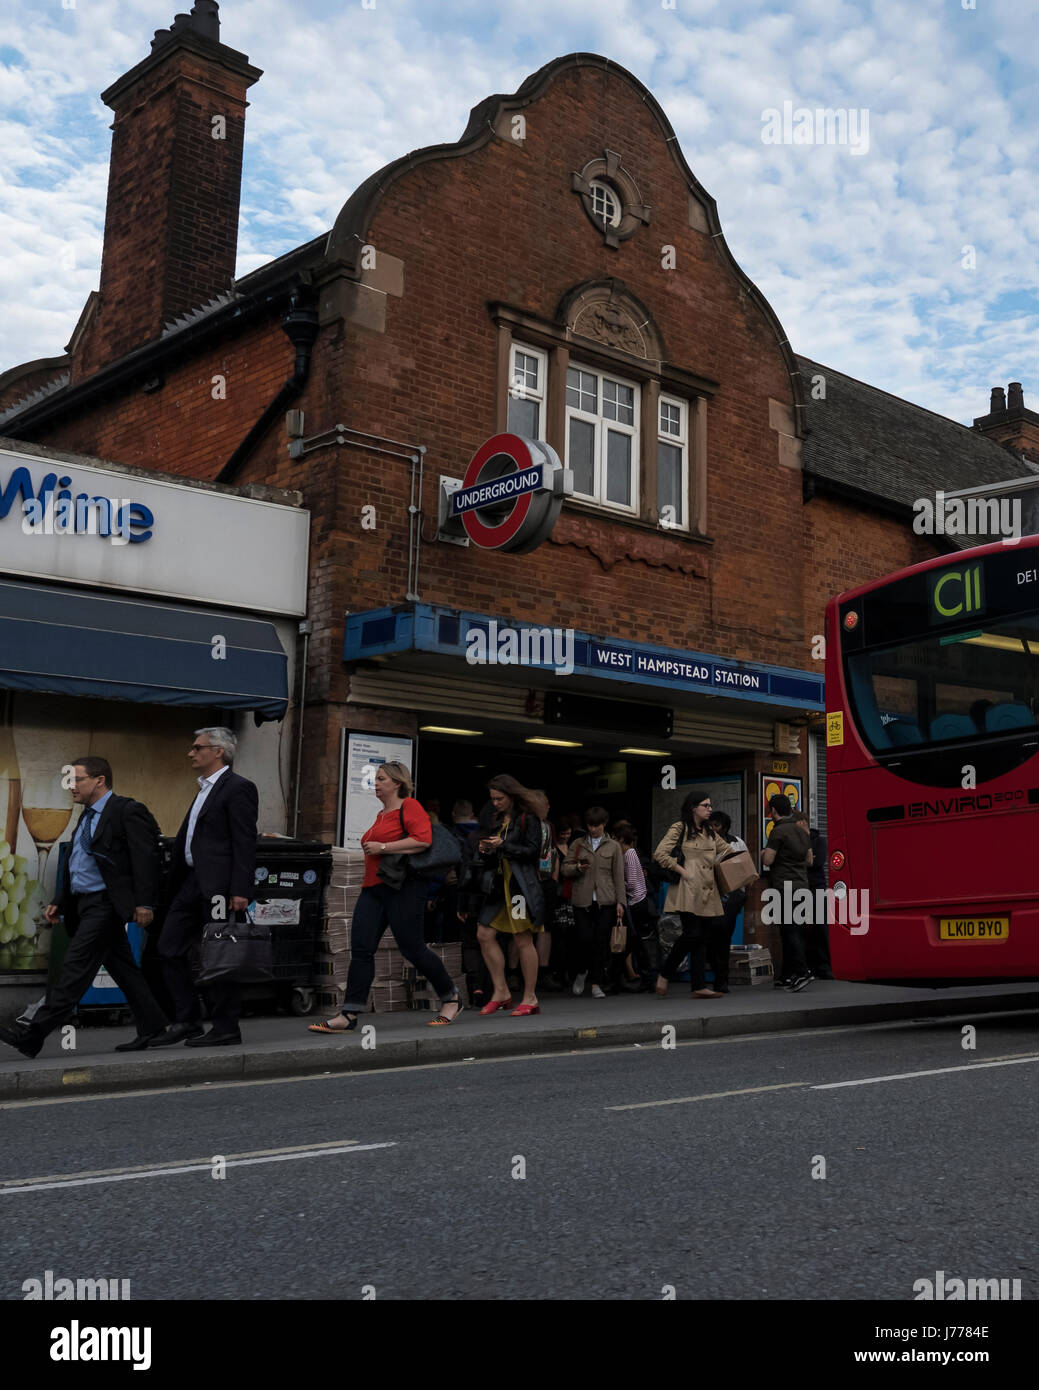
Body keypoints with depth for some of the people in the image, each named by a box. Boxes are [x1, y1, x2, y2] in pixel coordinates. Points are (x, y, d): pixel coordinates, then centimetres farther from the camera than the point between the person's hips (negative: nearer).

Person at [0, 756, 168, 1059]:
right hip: (84, 903, 10)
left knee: (76, 967, -11)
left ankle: (34, 1035, -13)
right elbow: (72, 863, 24)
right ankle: (152, 1026, 18)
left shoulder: (128, 810, -9)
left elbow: (145, 858, -14)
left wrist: (144, 903, -19)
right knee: (121, 967, 11)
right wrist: (59, 901, 16)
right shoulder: (86, 818, 19)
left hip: (106, 903, -9)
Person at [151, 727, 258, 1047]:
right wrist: (175, 884, 18)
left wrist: (241, 891, -21)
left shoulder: (238, 788, -8)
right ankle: (187, 1021, 15)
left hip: (217, 886, -10)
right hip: (192, 882, 10)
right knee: (170, 949, 8)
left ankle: (226, 1028, 7)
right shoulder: (205, 789, 21)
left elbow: (245, 843, -15)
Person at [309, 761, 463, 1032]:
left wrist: (382, 847, -17)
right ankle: (348, 1016, -5)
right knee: (361, 949, -3)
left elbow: (423, 839, -19)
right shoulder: (382, 814, 22)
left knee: (412, 948, -5)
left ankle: (451, 1000, 15)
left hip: (403, 888, -8)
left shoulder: (409, 806, -5)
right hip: (374, 889, 8)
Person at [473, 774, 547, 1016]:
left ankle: (530, 998, 4)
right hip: (499, 884, 8)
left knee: (523, 940, -4)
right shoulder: (498, 820, 18)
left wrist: (503, 846, -18)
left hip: (522, 884, -8)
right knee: (485, 935, 1)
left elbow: (532, 851, -12)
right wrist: (484, 850, 1)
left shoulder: (528, 819, -4)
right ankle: (501, 992, 10)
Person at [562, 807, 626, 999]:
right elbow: (565, 869, 10)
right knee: (584, 938, -9)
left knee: (602, 941, -3)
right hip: (582, 900, 0)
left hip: (605, 901, 0)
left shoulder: (613, 846, 11)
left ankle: (597, 984, 4)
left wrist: (621, 902, 1)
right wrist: (577, 868, -12)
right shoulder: (577, 844, 12)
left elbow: (618, 876, 8)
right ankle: (581, 972, 18)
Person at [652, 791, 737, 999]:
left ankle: (698, 986, 4)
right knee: (692, 934, -14)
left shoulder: (709, 832, 20)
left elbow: (729, 851, 30)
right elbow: (660, 854, -11)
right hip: (688, 891, -7)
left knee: (701, 938, 4)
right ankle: (664, 975, 3)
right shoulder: (679, 829, -3)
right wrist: (682, 871, -11)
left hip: (708, 892, 7)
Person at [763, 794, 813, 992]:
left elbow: (767, 860, -14)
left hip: (784, 888, -8)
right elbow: (809, 860, 20)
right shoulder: (802, 831, 13)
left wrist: (764, 853, 7)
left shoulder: (778, 831, -12)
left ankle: (802, 973, -16)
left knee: (790, 931, -8)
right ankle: (788, 975, 16)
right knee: (793, 931, 11)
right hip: (801, 885, 8)